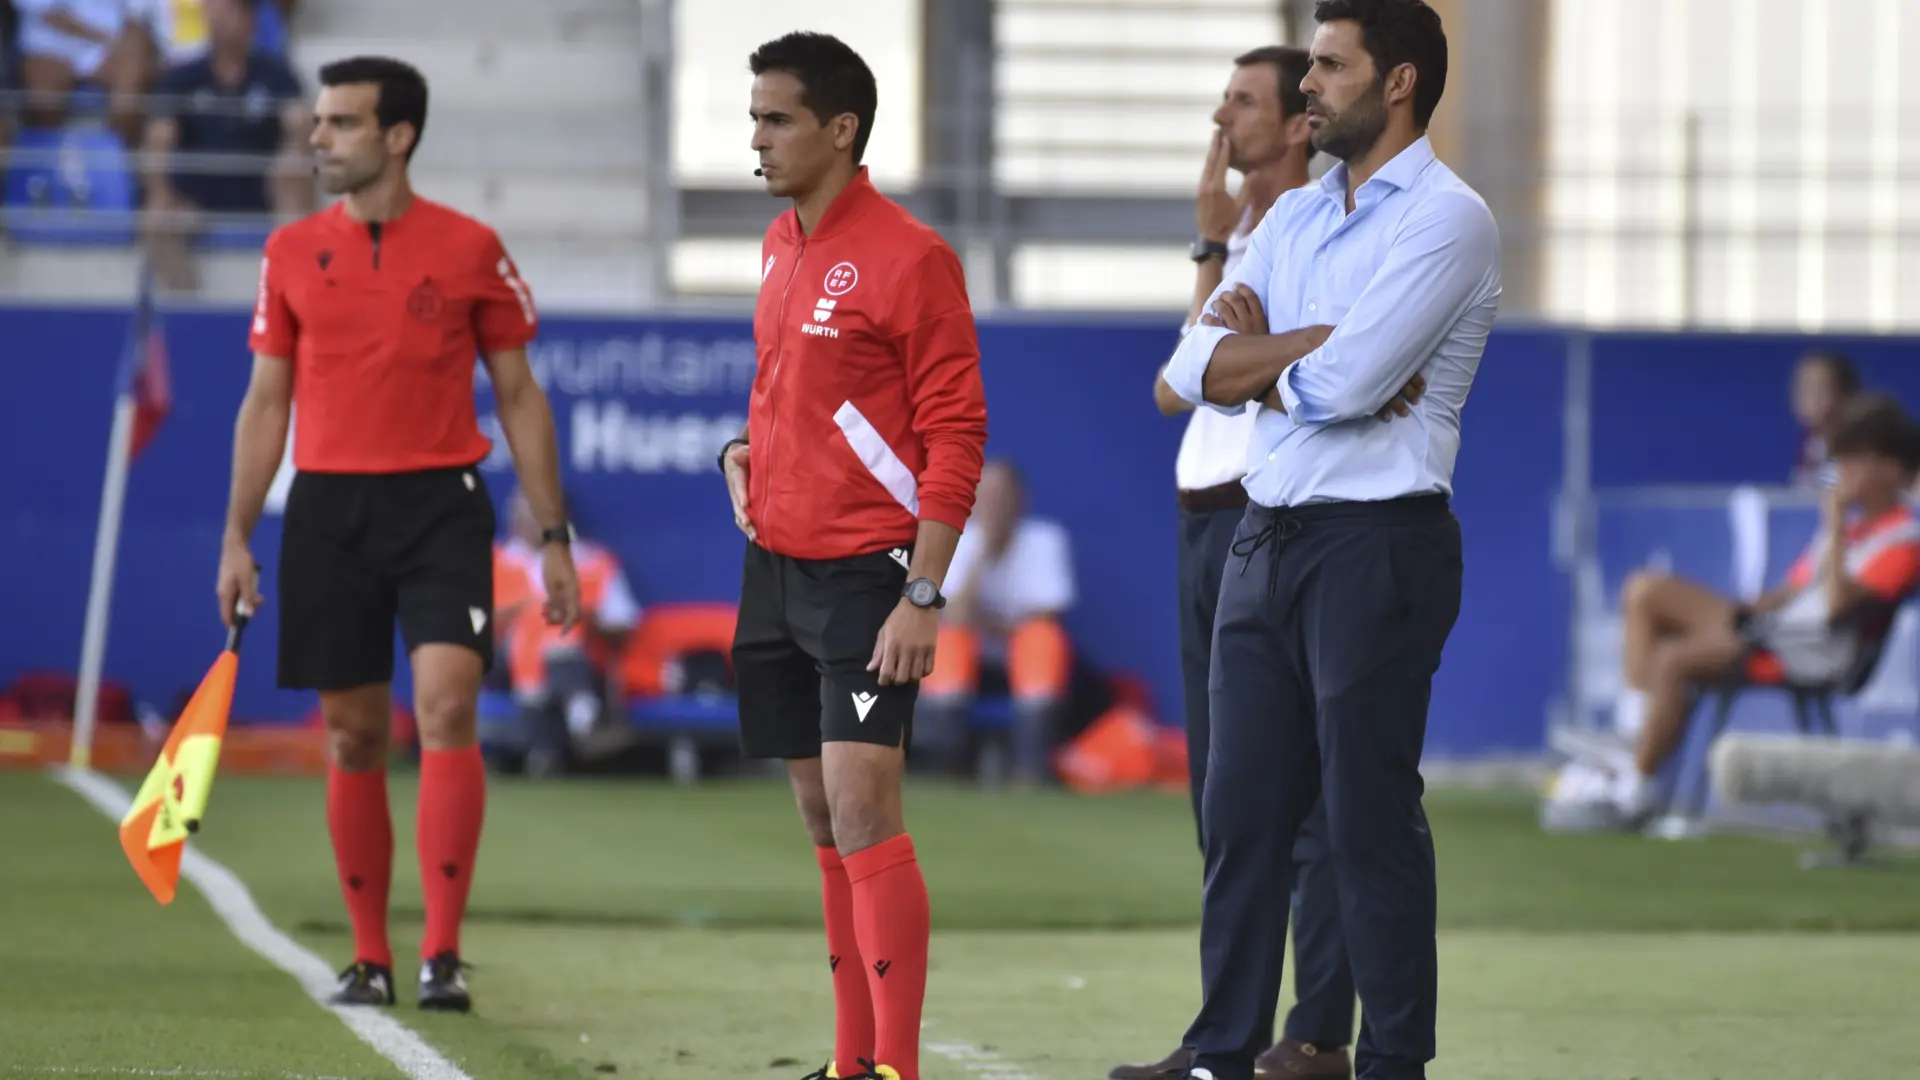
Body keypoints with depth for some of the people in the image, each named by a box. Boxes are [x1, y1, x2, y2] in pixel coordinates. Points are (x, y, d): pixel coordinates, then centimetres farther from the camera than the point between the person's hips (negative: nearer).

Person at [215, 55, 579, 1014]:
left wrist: (553, 536, 3)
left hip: (440, 503, -2)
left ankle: (442, 953, -16)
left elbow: (519, 397, 6)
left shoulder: (469, 250, 1)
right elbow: (266, 402, 12)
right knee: (353, 737, 5)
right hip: (328, 507, 3)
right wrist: (238, 537, 5)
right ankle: (369, 957, 14)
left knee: (446, 706, -16)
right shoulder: (292, 252, 7)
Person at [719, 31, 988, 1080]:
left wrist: (924, 596, -18)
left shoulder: (908, 256, -12)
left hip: (864, 575, -8)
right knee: (823, 821, 10)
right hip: (776, 564, 8)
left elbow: (956, 433, -13)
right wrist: (742, 450, 5)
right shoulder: (779, 247, 13)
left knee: (862, 813, -14)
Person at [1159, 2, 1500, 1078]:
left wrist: (1257, 350, -2)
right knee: (1242, 810, 7)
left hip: (1377, 544, -7)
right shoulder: (1296, 217, 16)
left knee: (1370, 816, -4)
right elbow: (1194, 365, 5)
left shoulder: (1447, 220, -8)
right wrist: (1313, 352, -10)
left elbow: (1347, 382, -19)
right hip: (1267, 538, 7)